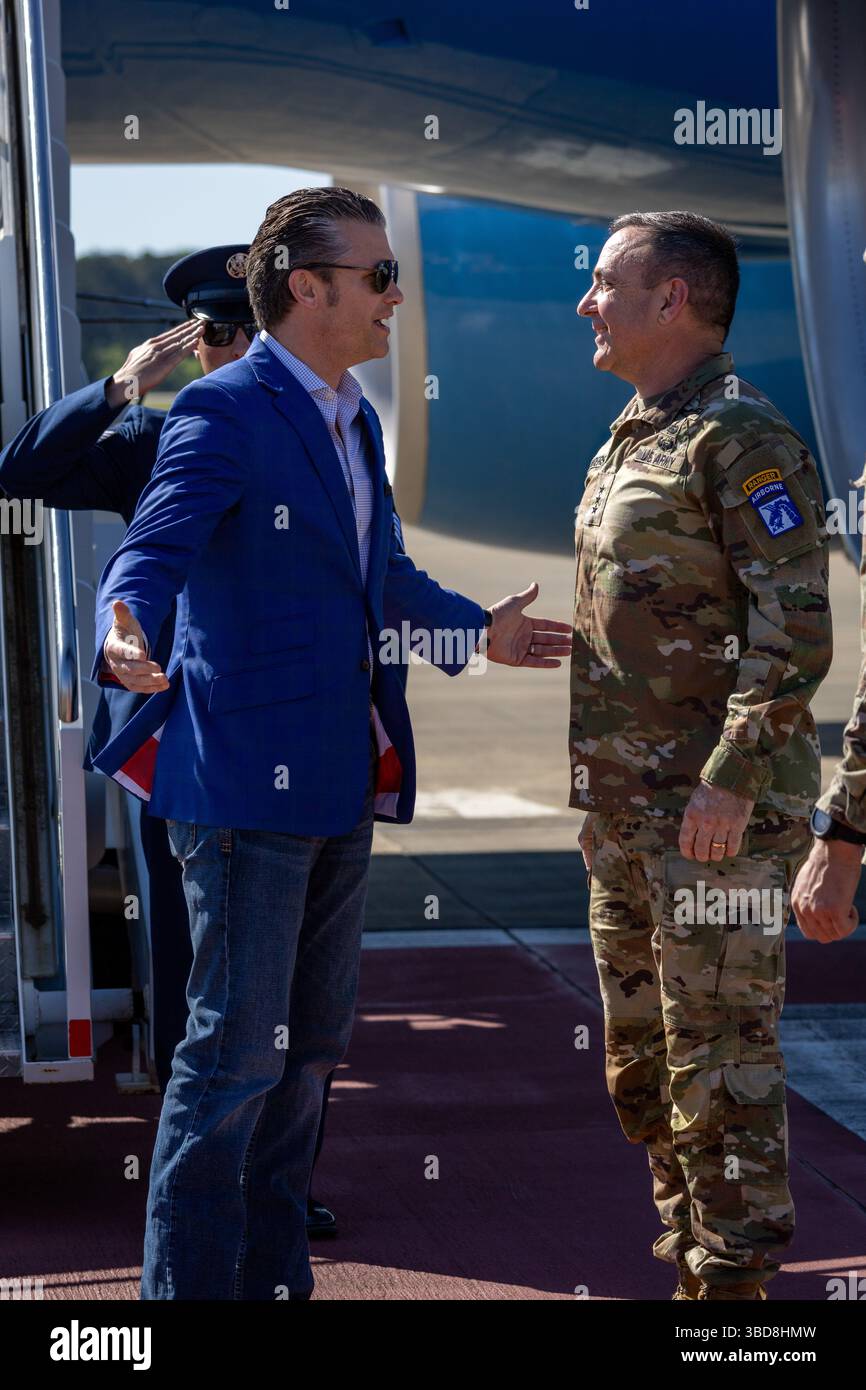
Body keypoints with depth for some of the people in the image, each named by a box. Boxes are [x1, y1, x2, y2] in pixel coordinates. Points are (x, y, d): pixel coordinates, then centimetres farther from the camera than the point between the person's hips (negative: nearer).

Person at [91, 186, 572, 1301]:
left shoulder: (356, 423, 16)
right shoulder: (223, 412, -13)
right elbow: (154, 548, -25)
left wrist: (479, 631, 37)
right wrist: (126, 632, -44)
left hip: (340, 782, 9)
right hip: (247, 778, -9)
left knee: (311, 1043, 14)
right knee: (235, 1050, -6)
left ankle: (273, 1278, 25)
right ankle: (190, 1286, 3)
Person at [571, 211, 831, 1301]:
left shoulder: (742, 437, -12)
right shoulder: (625, 441, 16)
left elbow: (795, 629, -19)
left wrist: (733, 780, -23)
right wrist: (584, 765, 19)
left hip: (717, 802, -9)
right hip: (620, 803, 9)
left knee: (719, 1047, -5)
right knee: (638, 1045, 16)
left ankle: (734, 1277, 3)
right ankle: (682, 1242, 29)